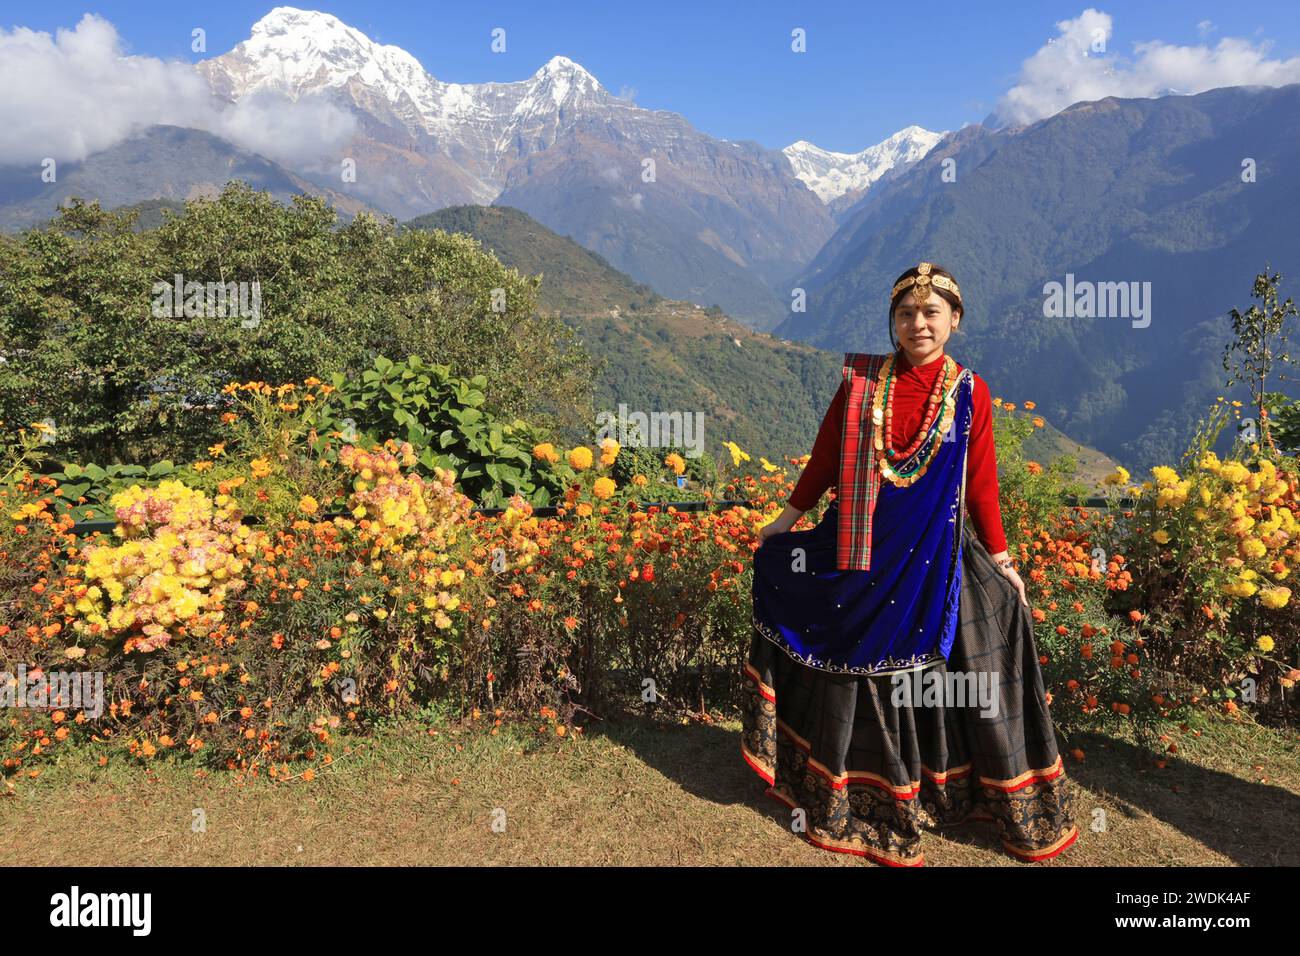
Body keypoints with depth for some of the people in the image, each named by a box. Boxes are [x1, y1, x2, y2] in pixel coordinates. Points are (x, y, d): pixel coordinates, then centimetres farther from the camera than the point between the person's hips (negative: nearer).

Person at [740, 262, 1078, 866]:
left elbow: (981, 483, 2)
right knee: (860, 676, 12)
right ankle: (852, 805, 32)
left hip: (933, 556, 0)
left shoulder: (968, 392, -1)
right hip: (861, 550, 1)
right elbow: (825, 457, 5)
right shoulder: (861, 380, -1)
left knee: (931, 676, 4)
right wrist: (787, 519, 9)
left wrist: (1001, 562, 3)